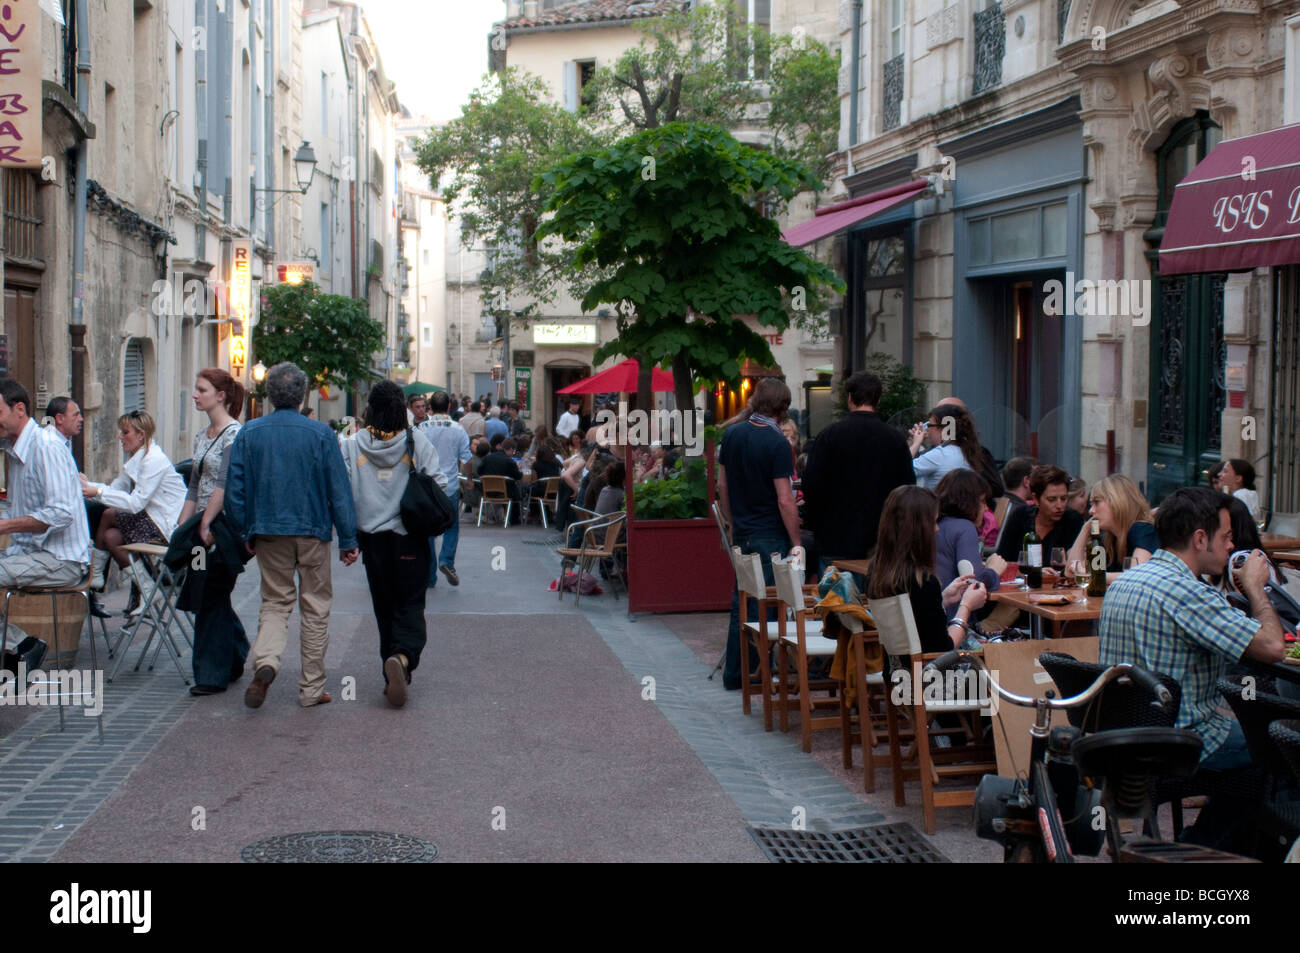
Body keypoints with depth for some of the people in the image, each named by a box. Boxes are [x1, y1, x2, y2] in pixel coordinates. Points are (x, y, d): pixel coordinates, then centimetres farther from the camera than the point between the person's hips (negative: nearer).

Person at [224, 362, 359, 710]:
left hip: (269, 532, 2)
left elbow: (234, 489, 2)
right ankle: (312, 688, 12)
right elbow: (339, 490, -6)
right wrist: (348, 540, -1)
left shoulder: (249, 433, -1)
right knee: (315, 607, 9)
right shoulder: (320, 434, -7)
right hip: (313, 531, -2)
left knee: (275, 602, 12)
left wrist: (246, 532, 13)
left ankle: (265, 662, -15)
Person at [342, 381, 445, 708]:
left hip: (373, 538, 2)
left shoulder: (353, 445, -3)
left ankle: (393, 672, 15)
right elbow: (439, 484, -8)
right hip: (410, 538, -2)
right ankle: (403, 657, -24)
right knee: (410, 604, 2)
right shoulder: (416, 441, -7)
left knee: (385, 607, 13)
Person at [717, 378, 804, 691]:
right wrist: (796, 544, -12)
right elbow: (784, 500, -19)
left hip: (742, 533, 6)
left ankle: (734, 674, 18)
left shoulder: (731, 435, 3)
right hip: (770, 536, -6)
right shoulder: (777, 443, -17)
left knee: (741, 603, 14)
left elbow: (722, 485, 11)